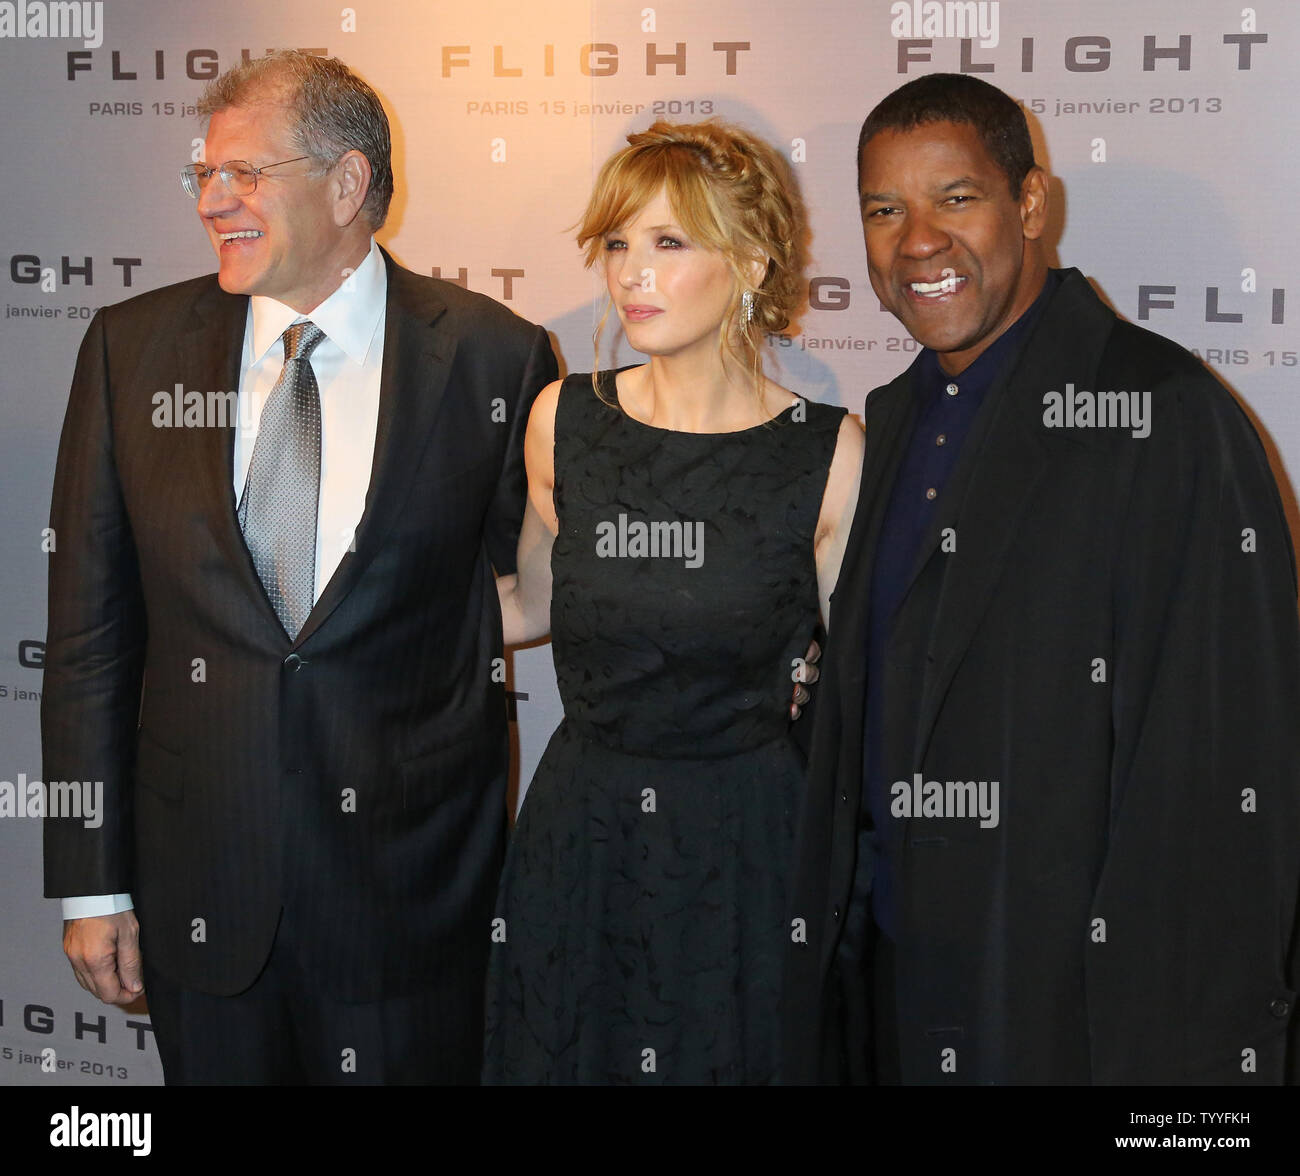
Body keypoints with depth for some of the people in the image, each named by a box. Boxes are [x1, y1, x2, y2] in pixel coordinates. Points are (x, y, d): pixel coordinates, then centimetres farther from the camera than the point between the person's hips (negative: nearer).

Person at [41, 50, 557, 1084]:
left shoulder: (494, 359, -6)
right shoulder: (134, 349, 1)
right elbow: (91, 624, 2)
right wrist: (91, 880, 1)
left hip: (410, 882, -2)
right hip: (198, 889, 2)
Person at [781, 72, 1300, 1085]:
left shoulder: (1165, 417, -16)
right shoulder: (892, 422, 9)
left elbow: (1218, 774, -19)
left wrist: (1157, 1046, -20)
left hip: (1065, 995, -7)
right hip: (884, 966, 7)